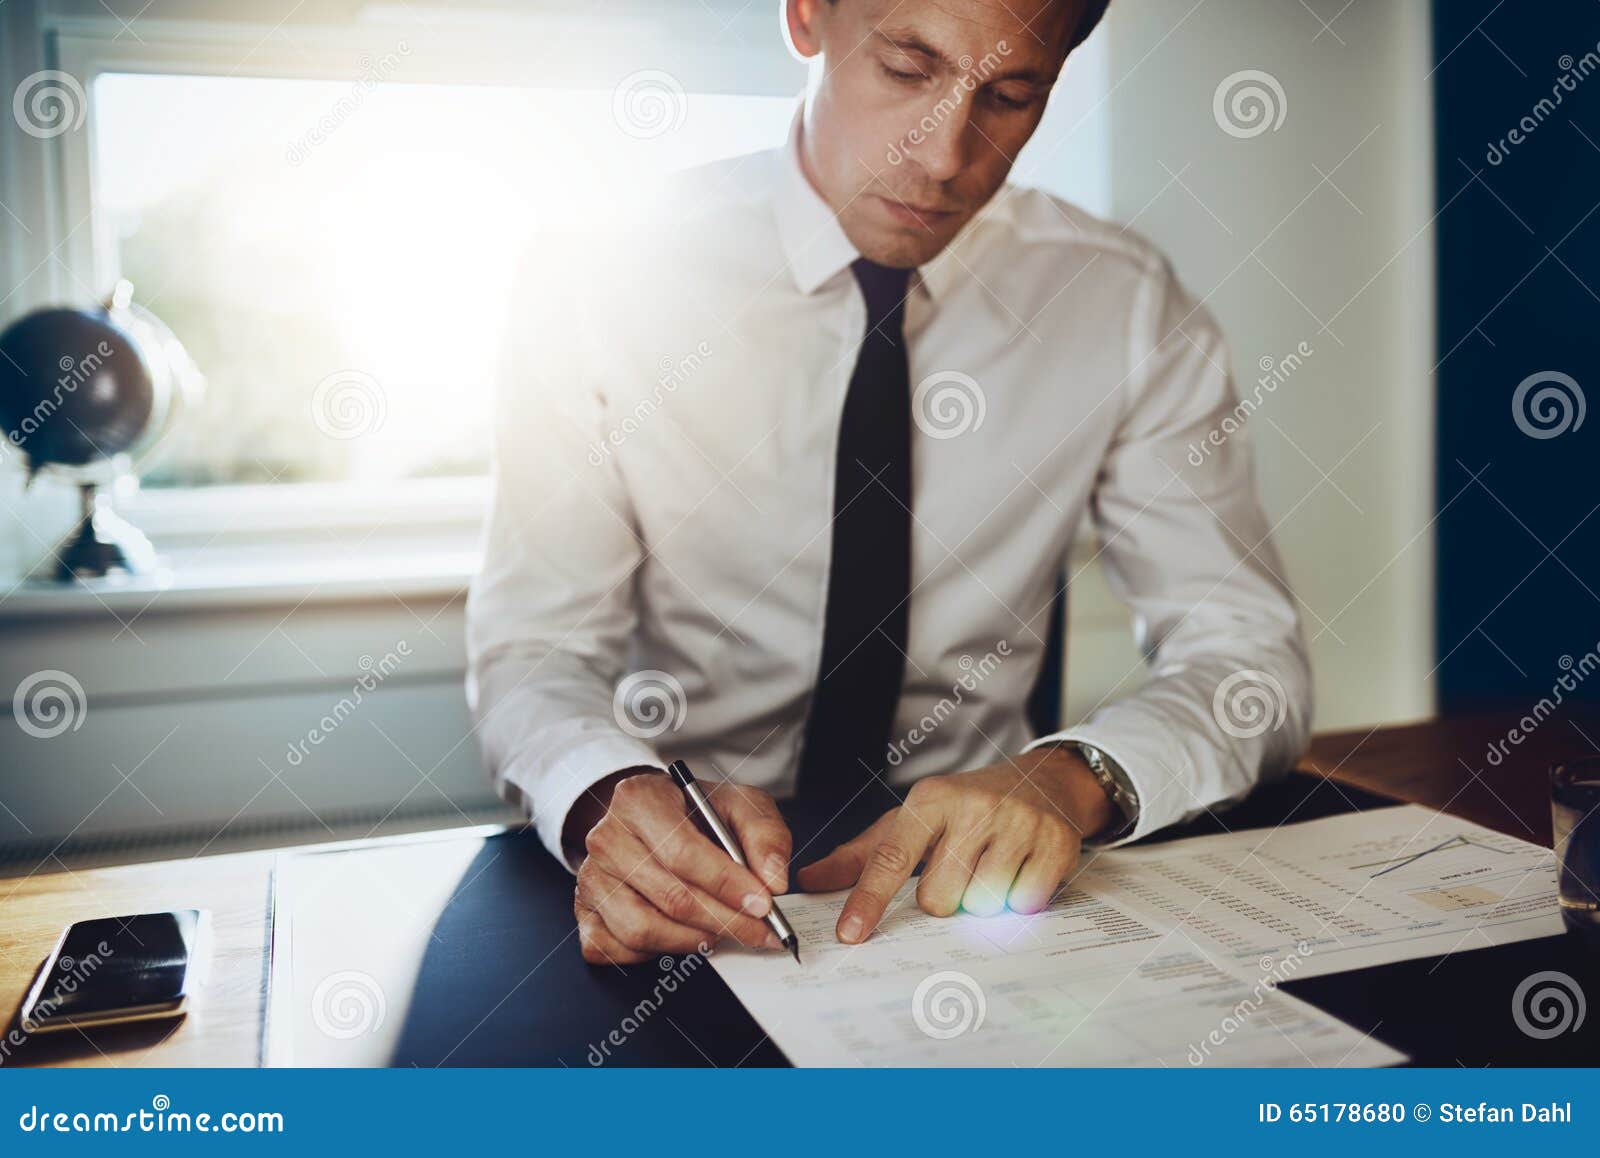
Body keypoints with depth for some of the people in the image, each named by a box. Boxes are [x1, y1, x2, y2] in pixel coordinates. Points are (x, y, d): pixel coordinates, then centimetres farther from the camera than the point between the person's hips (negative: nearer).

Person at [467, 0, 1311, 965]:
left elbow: (1251, 659, -4)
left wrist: (1074, 776, -26)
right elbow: (532, 648, -8)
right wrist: (610, 800, -32)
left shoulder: (1126, 305, -3)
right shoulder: (605, 287, -7)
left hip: (968, 854, 0)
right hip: (686, 871, 1)